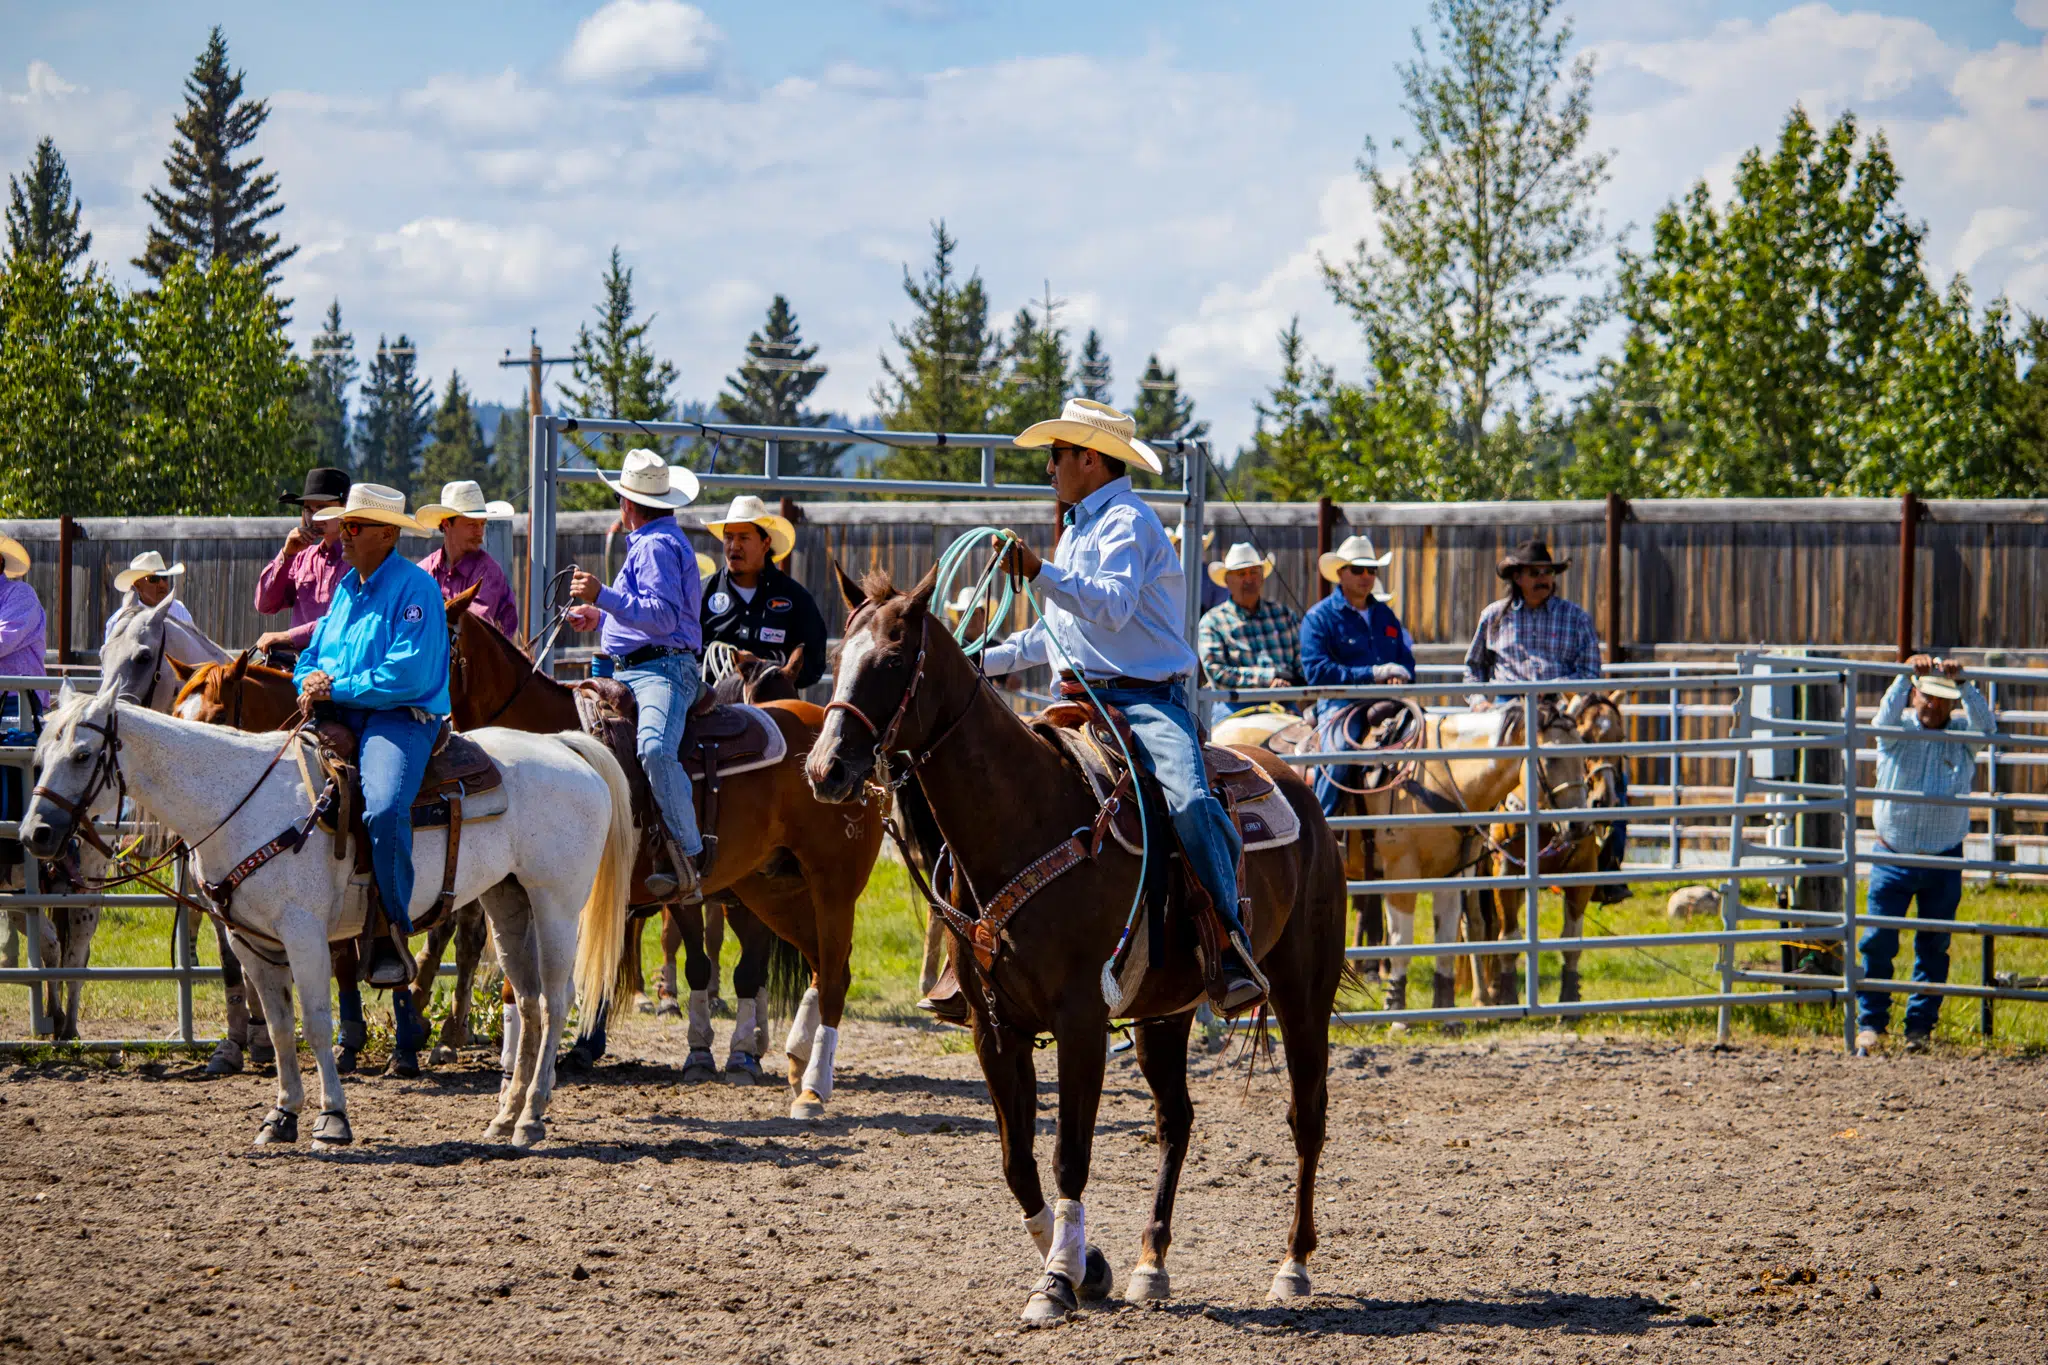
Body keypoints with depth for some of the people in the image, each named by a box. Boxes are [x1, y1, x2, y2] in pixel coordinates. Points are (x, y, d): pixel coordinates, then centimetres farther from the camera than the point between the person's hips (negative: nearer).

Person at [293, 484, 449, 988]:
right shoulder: (347, 587, 19)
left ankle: (392, 938, -24)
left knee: (383, 809, -33)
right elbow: (315, 653, 26)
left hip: (400, 718, -8)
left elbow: (407, 675, -17)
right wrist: (311, 681, 1)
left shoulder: (415, 588, -7)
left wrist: (337, 689, -15)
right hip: (340, 718, 8)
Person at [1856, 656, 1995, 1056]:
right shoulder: (1897, 731, 1)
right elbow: (1887, 716, -21)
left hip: (1944, 861, 1)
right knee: (1878, 943, -3)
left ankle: (1920, 1026, 15)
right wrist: (1906, 675, -36)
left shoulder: (1962, 735, 2)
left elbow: (1985, 724, -18)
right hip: (1893, 856, -1)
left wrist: (1962, 682, -31)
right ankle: (1870, 1022, 7)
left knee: (1934, 947, 5)